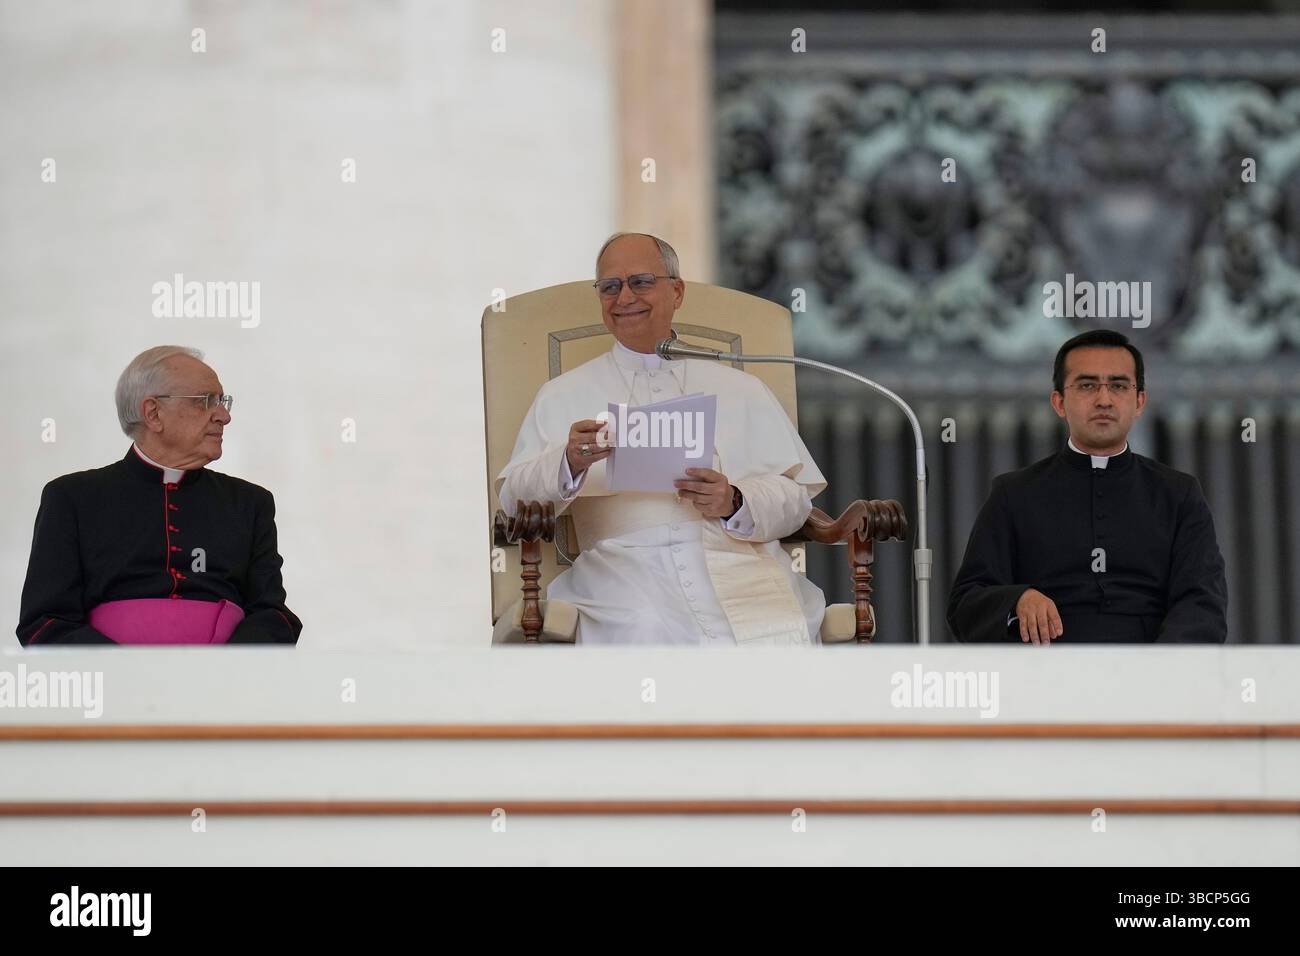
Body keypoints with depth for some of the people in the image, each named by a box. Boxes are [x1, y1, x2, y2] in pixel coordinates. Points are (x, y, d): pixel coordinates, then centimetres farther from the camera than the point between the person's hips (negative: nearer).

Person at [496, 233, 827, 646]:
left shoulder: (742, 390, 23)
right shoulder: (563, 395, 21)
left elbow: (795, 498, 14)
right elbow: (514, 498, 8)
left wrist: (736, 503, -8)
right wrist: (570, 461, -13)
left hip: (737, 564, 1)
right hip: (624, 569, -1)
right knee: (644, 631, -37)